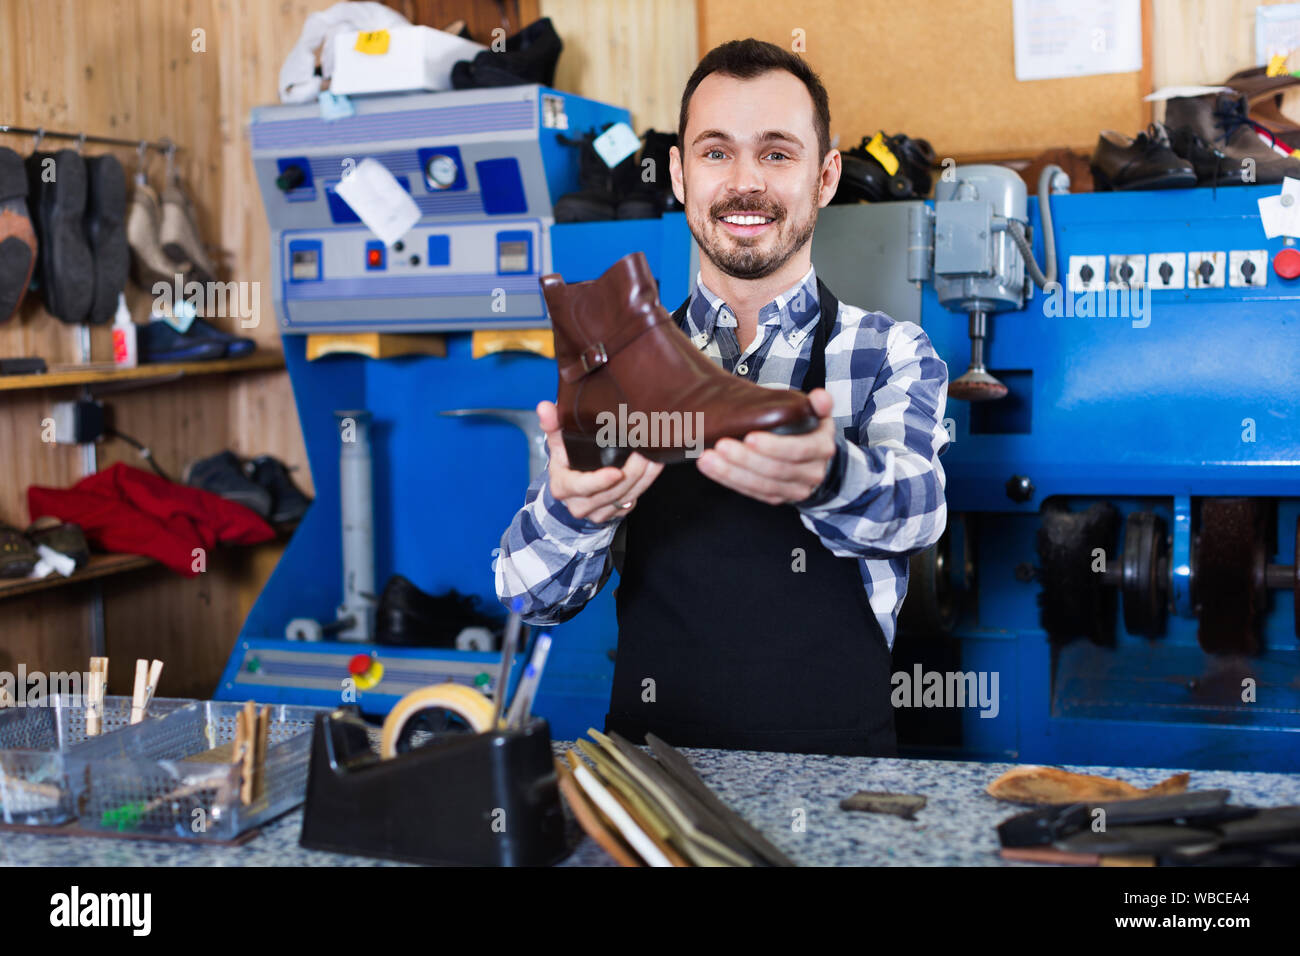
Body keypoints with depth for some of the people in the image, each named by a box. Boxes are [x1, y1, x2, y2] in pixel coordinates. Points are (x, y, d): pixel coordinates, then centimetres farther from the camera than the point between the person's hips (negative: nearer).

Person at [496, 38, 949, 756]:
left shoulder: (891, 356, 4)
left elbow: (914, 507, -16)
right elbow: (532, 596, 0)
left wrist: (827, 473, -40)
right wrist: (573, 507, -24)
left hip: (831, 776, -1)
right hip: (648, 770, 2)